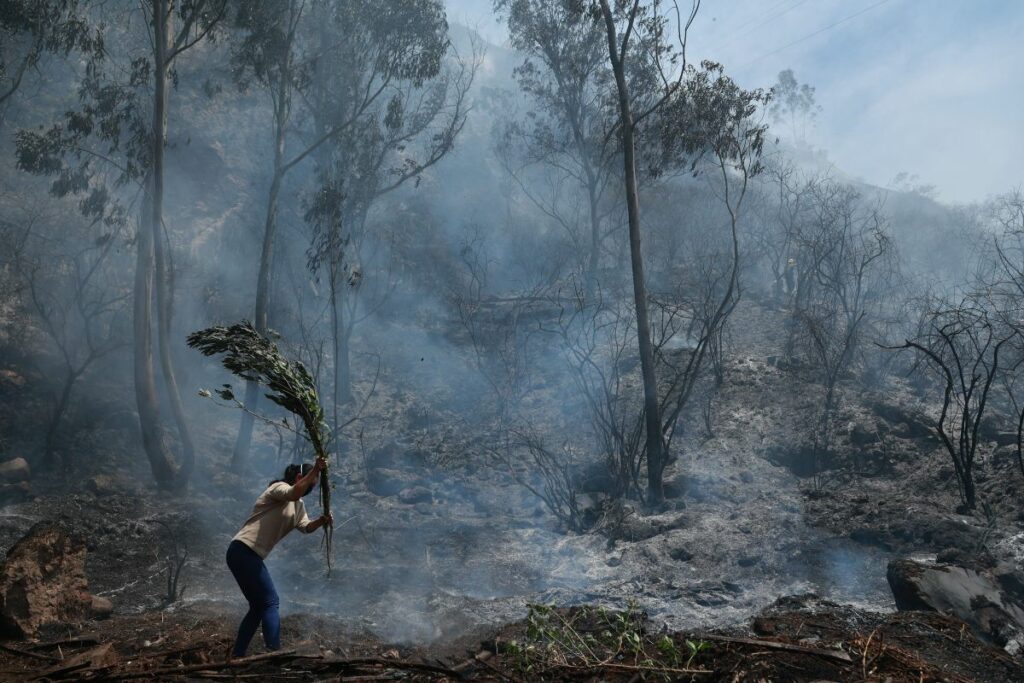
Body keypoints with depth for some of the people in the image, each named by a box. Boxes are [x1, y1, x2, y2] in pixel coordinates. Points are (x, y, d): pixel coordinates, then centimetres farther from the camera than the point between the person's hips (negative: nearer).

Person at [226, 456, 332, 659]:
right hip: (243, 551, -10)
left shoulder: (299, 505, 20)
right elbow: (294, 493, -33)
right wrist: (315, 470, -35)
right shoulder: (280, 488, -9)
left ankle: (236, 655, 22)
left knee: (258, 607, 15)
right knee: (270, 602, -13)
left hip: (249, 555, 10)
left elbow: (306, 527, 7)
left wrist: (321, 521, -12)